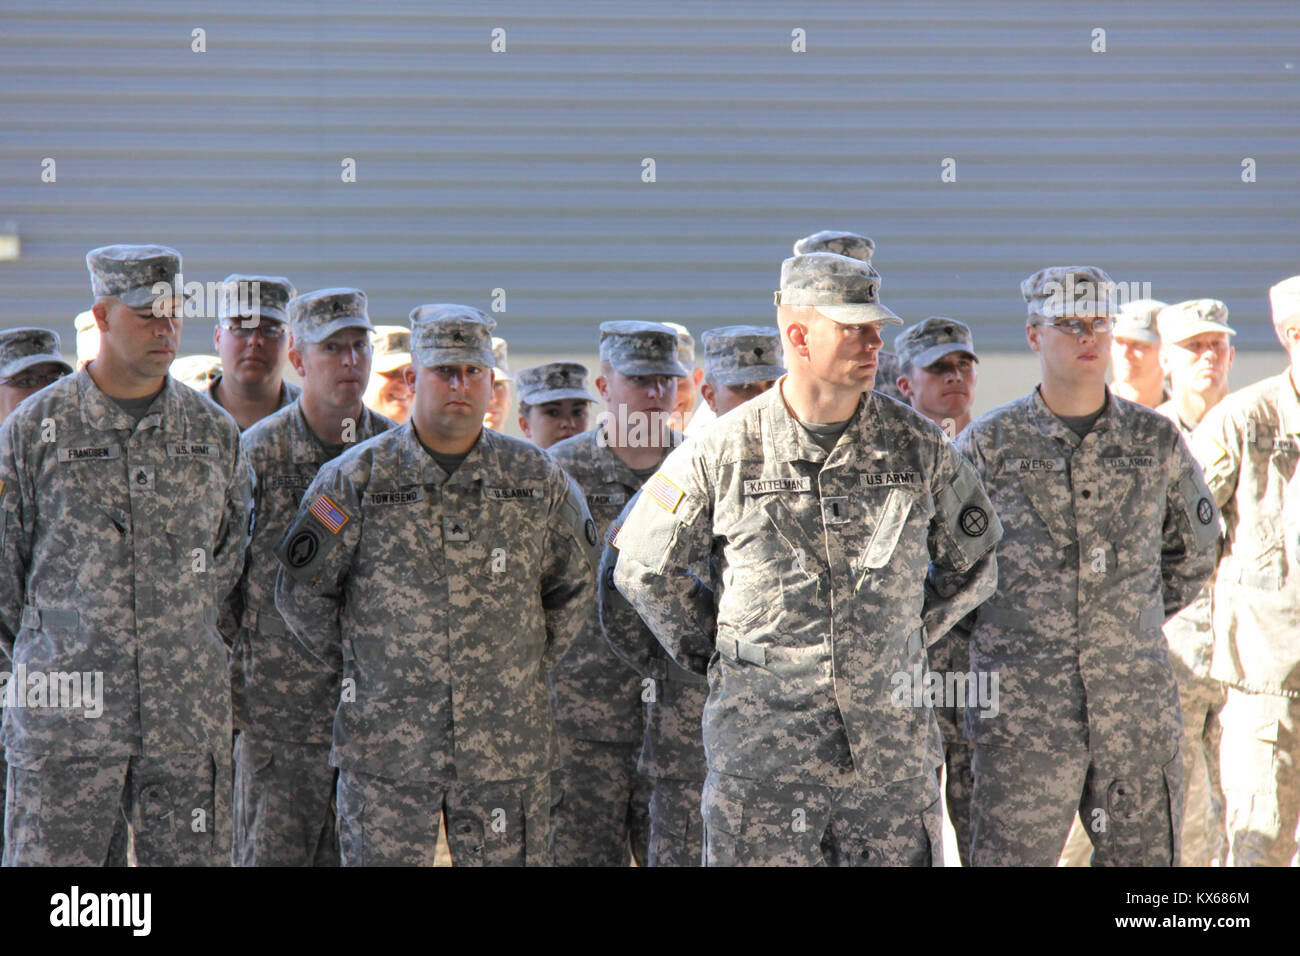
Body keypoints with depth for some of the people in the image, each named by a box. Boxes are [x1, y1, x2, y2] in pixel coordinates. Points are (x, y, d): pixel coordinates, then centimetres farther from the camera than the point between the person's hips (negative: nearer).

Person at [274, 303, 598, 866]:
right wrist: (363, 671, 6)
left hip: (507, 750, 2)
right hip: (385, 747, -2)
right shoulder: (354, 480, -3)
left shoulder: (536, 480, 3)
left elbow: (572, 588, 17)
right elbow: (301, 595, 3)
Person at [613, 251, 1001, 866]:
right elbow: (643, 572, 9)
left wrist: (904, 640, 12)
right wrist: (698, 654, 7)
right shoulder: (723, 453, -3)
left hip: (893, 750, 2)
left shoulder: (917, 447, 3)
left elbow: (973, 565, 17)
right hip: (763, 744, -2)